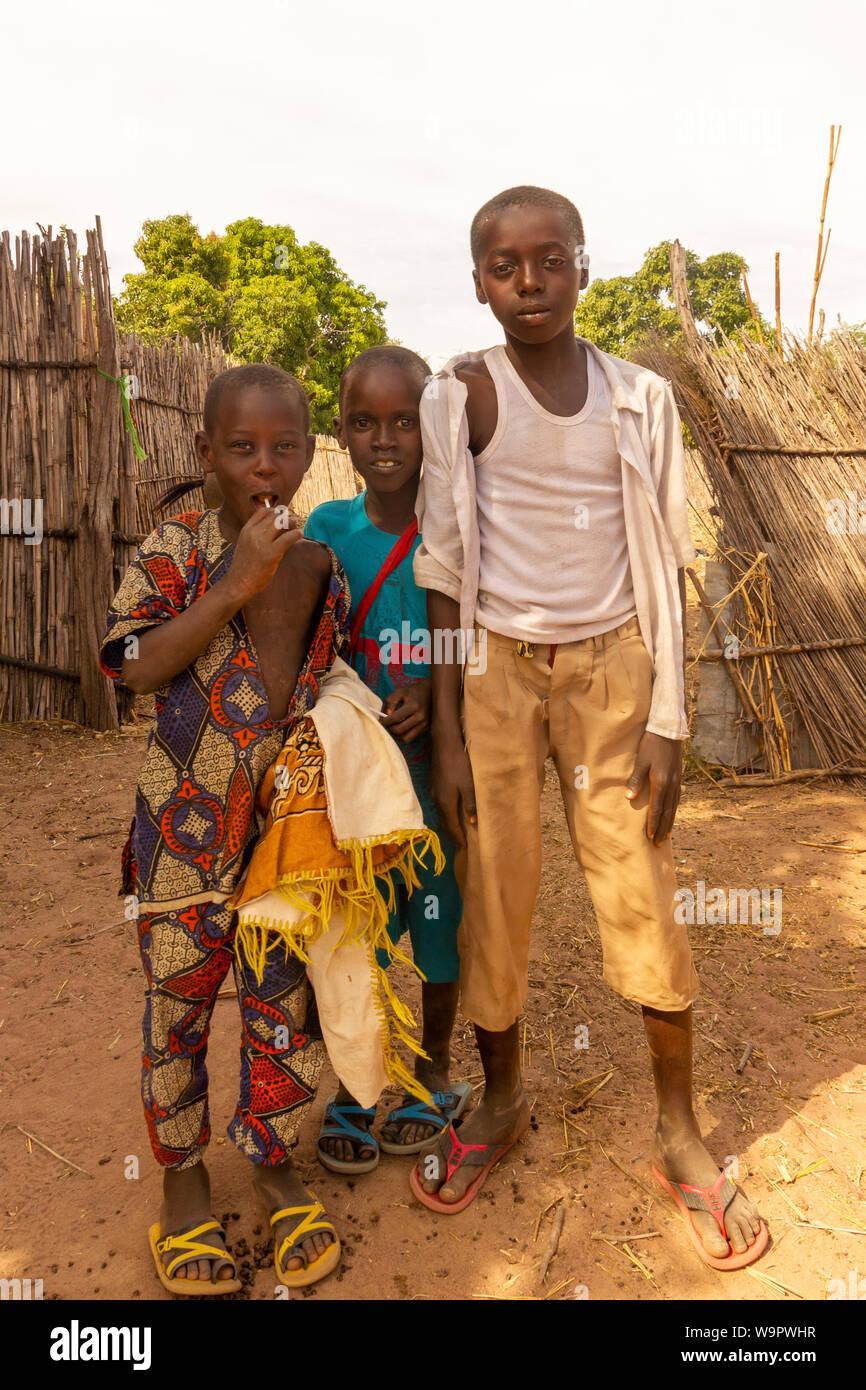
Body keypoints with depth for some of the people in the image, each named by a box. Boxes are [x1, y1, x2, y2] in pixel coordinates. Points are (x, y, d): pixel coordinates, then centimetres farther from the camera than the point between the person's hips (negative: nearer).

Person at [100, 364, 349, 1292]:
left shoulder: (324, 565, 4)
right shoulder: (175, 550, -7)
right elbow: (135, 666, -19)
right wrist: (234, 587, -24)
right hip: (187, 823, -3)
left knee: (286, 1000, 14)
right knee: (179, 998, 12)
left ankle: (273, 1163, 37)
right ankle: (182, 1176, 34)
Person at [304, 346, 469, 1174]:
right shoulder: (326, 531, -2)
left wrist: (439, 693, -18)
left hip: (443, 762, 0)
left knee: (443, 923, 13)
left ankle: (434, 1072, 37)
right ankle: (350, 1084, 30)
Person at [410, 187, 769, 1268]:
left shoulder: (640, 398, 3)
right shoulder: (460, 396, -2)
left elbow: (662, 564, 3)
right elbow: (444, 571, -3)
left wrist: (667, 720, -3)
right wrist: (446, 733, -6)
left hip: (610, 668, 1)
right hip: (494, 670, 0)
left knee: (644, 903, 3)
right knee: (492, 899, 7)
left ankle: (679, 1137, 24)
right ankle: (502, 1100, 32)